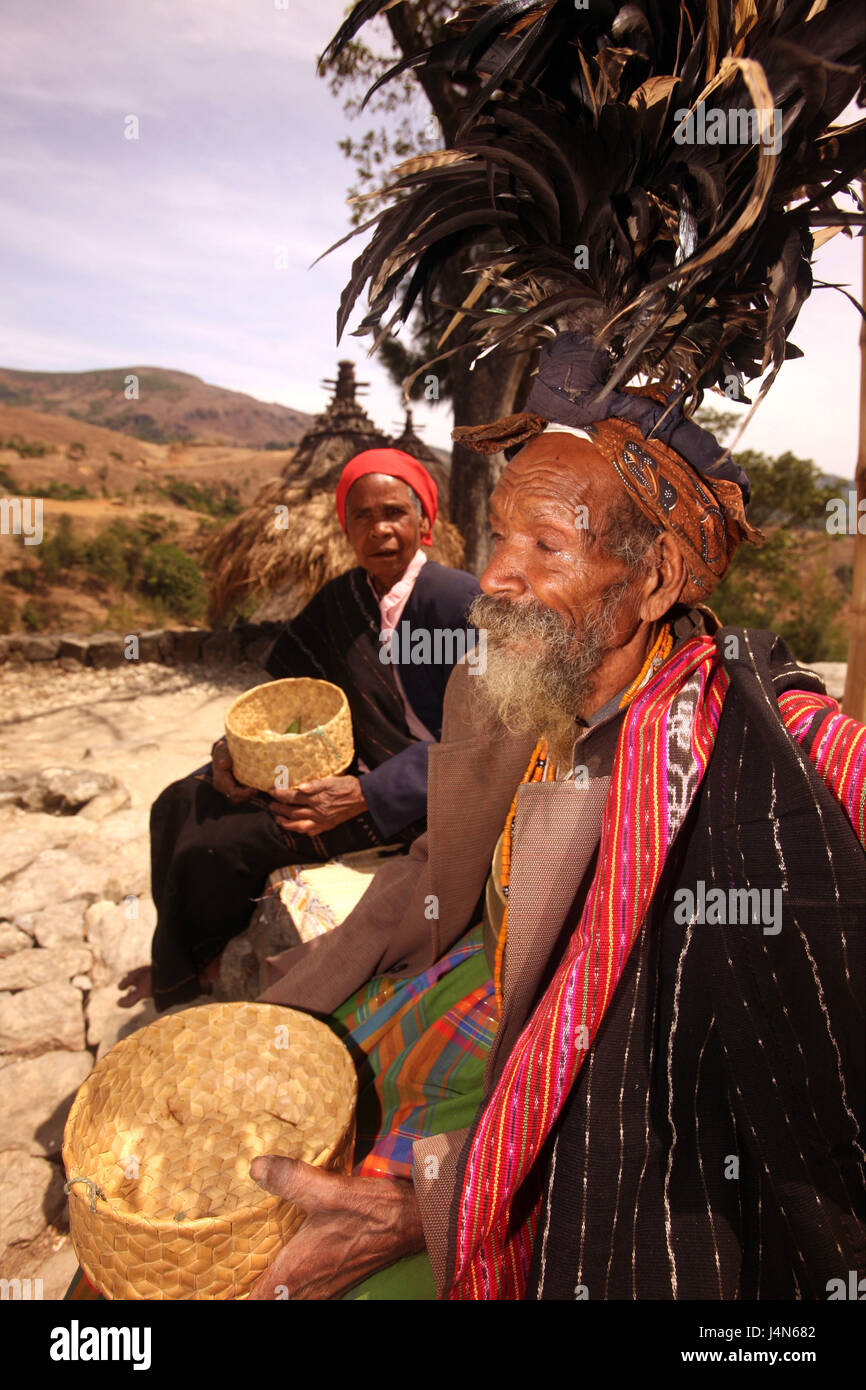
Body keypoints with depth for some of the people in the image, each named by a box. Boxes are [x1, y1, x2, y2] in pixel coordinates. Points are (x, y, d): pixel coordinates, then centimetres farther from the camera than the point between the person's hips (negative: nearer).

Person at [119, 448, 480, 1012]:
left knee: (221, 846, -13)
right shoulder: (342, 598, 3)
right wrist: (236, 744, -10)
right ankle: (183, 958, 25)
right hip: (343, 762, 8)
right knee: (182, 806, 3)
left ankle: (189, 976, 20)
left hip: (405, 796, -7)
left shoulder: (460, 602, -20)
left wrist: (363, 796, -28)